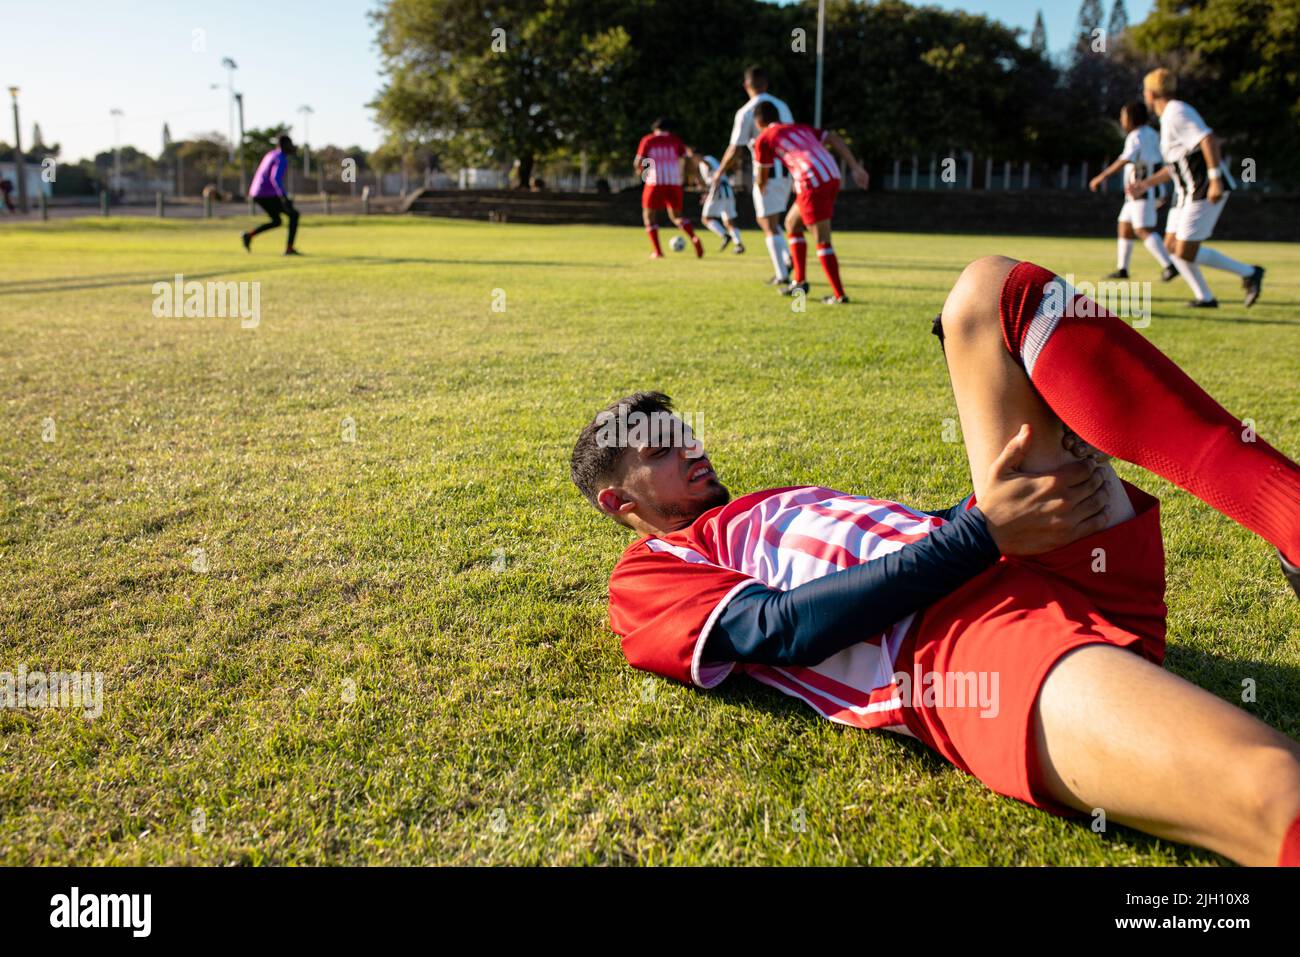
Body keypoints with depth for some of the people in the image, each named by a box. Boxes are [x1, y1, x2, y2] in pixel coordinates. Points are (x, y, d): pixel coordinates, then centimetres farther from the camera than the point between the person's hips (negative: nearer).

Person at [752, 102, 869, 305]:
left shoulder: (764, 139, 8)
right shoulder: (799, 128, 26)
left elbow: (762, 180, 14)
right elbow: (835, 139, 16)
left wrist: (760, 188, 39)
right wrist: (856, 168, 10)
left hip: (813, 183, -7)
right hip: (832, 177, 7)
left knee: (823, 240, -2)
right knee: (792, 223, 22)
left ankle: (839, 295, -2)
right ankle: (800, 282, 24)